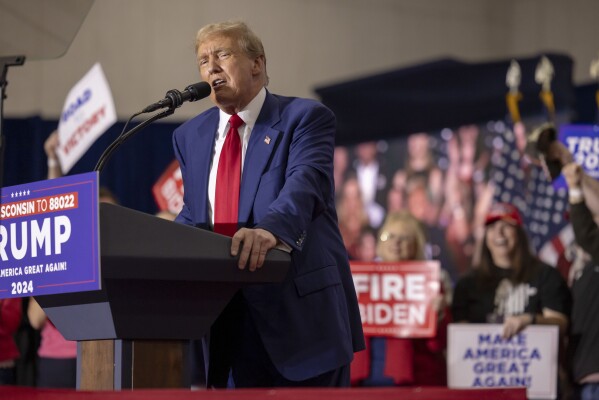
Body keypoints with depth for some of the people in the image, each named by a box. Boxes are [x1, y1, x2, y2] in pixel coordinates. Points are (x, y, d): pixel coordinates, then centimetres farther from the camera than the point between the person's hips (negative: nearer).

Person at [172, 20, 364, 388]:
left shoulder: (305, 118, -3)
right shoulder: (190, 136, 15)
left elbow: (304, 184, -21)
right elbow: (192, 215, 17)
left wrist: (271, 229, -42)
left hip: (302, 312, -5)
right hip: (228, 324, 5)